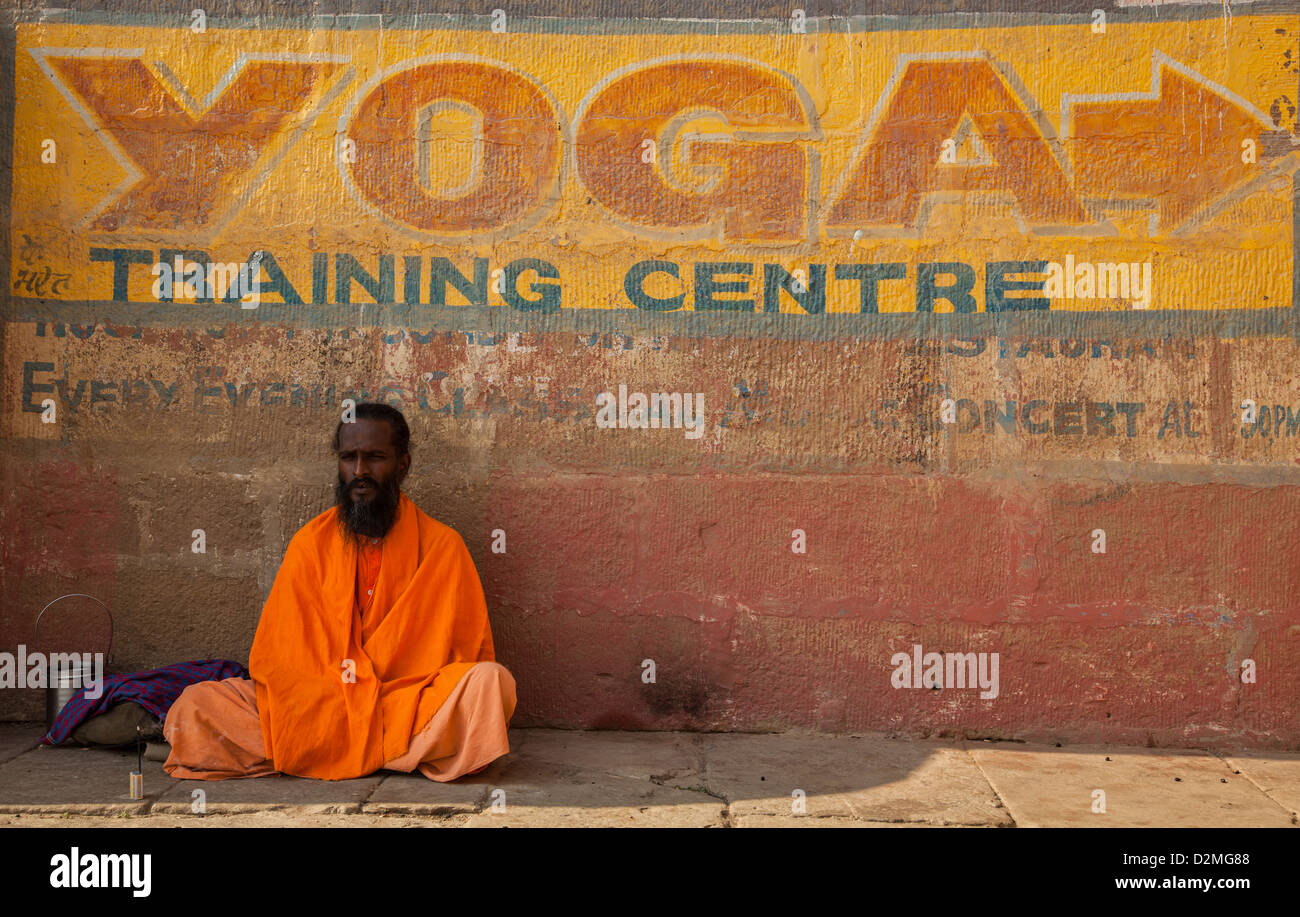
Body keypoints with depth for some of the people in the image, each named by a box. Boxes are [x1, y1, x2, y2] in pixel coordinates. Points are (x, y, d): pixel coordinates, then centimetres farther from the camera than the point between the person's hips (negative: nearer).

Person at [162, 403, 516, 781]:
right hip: (314, 707, 1)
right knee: (194, 706, -19)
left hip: (407, 707, -1)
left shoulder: (441, 544, 4)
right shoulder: (311, 541, 9)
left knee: (491, 681, -30)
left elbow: (461, 651, 2)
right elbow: (278, 651, 5)